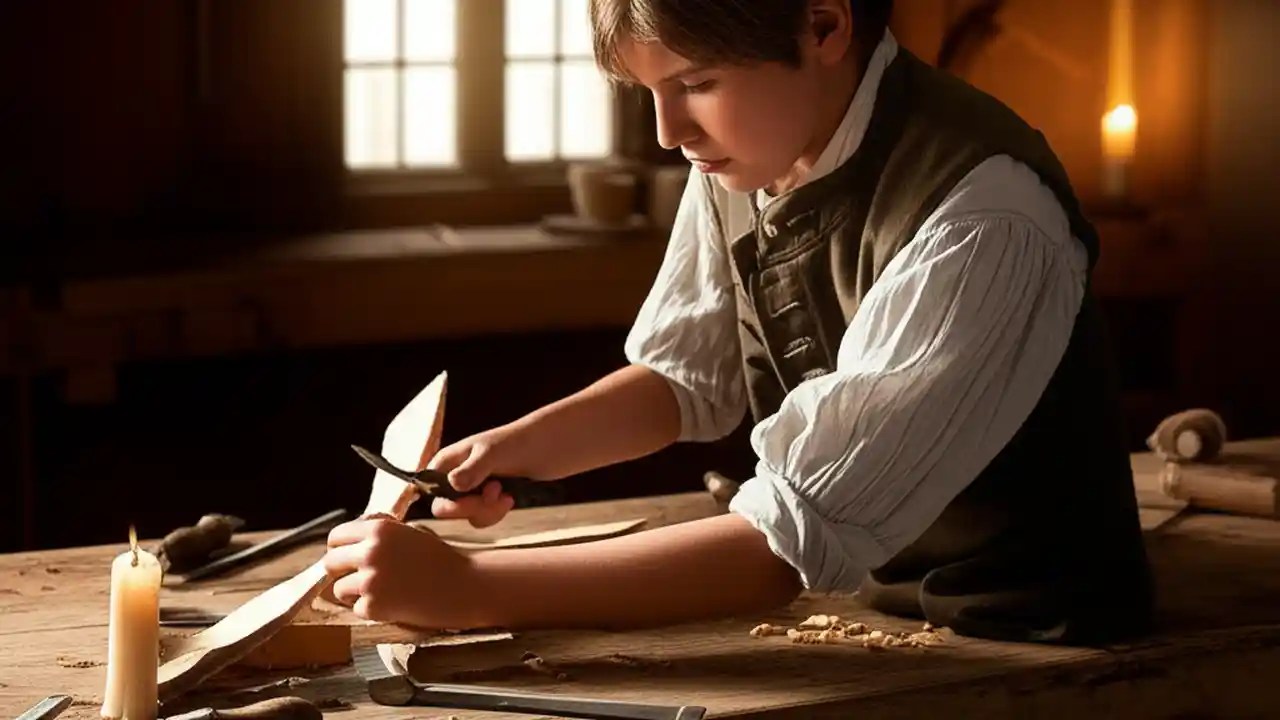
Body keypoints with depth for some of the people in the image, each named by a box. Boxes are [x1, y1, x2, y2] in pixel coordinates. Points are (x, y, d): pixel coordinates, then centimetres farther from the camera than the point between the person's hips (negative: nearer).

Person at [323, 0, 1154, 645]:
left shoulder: (980, 217, -27)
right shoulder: (743, 153, -6)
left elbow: (798, 540, -30)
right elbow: (685, 379, 11)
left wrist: (465, 589, -29)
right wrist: (511, 449, -7)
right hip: (855, 605, 6)